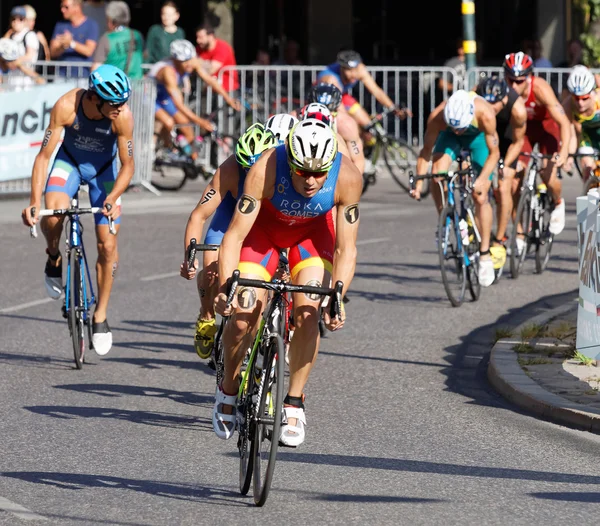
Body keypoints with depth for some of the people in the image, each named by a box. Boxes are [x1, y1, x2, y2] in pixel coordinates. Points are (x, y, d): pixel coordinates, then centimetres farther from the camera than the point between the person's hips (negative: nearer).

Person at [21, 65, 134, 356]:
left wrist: (112, 198, -36)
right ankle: (54, 259, 2)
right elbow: (44, 156, -26)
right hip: (69, 160, -1)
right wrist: (34, 202, -33)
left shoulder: (122, 116, -30)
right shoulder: (66, 106, -32)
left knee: (108, 245, -4)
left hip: (103, 168, 1)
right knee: (52, 214, -32)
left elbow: (127, 165, -20)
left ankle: (100, 315, 14)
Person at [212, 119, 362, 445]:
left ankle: (294, 403, 0)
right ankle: (228, 391, 13)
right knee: (242, 317, -14)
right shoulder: (265, 170, -38)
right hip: (266, 225, -1)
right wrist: (226, 287, -45)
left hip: (313, 230, 1)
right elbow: (235, 235, -33)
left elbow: (345, 249, -25)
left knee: (308, 314, -18)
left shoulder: (347, 178, -33)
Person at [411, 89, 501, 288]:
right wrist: (418, 183, -29)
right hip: (449, 138, 1)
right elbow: (426, 151, -21)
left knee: (480, 197, -9)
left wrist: (482, 179, -40)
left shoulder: (485, 114, -41)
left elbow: (494, 152, -27)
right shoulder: (437, 117, -37)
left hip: (478, 136, -1)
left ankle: (485, 255, 3)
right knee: (436, 173, -27)